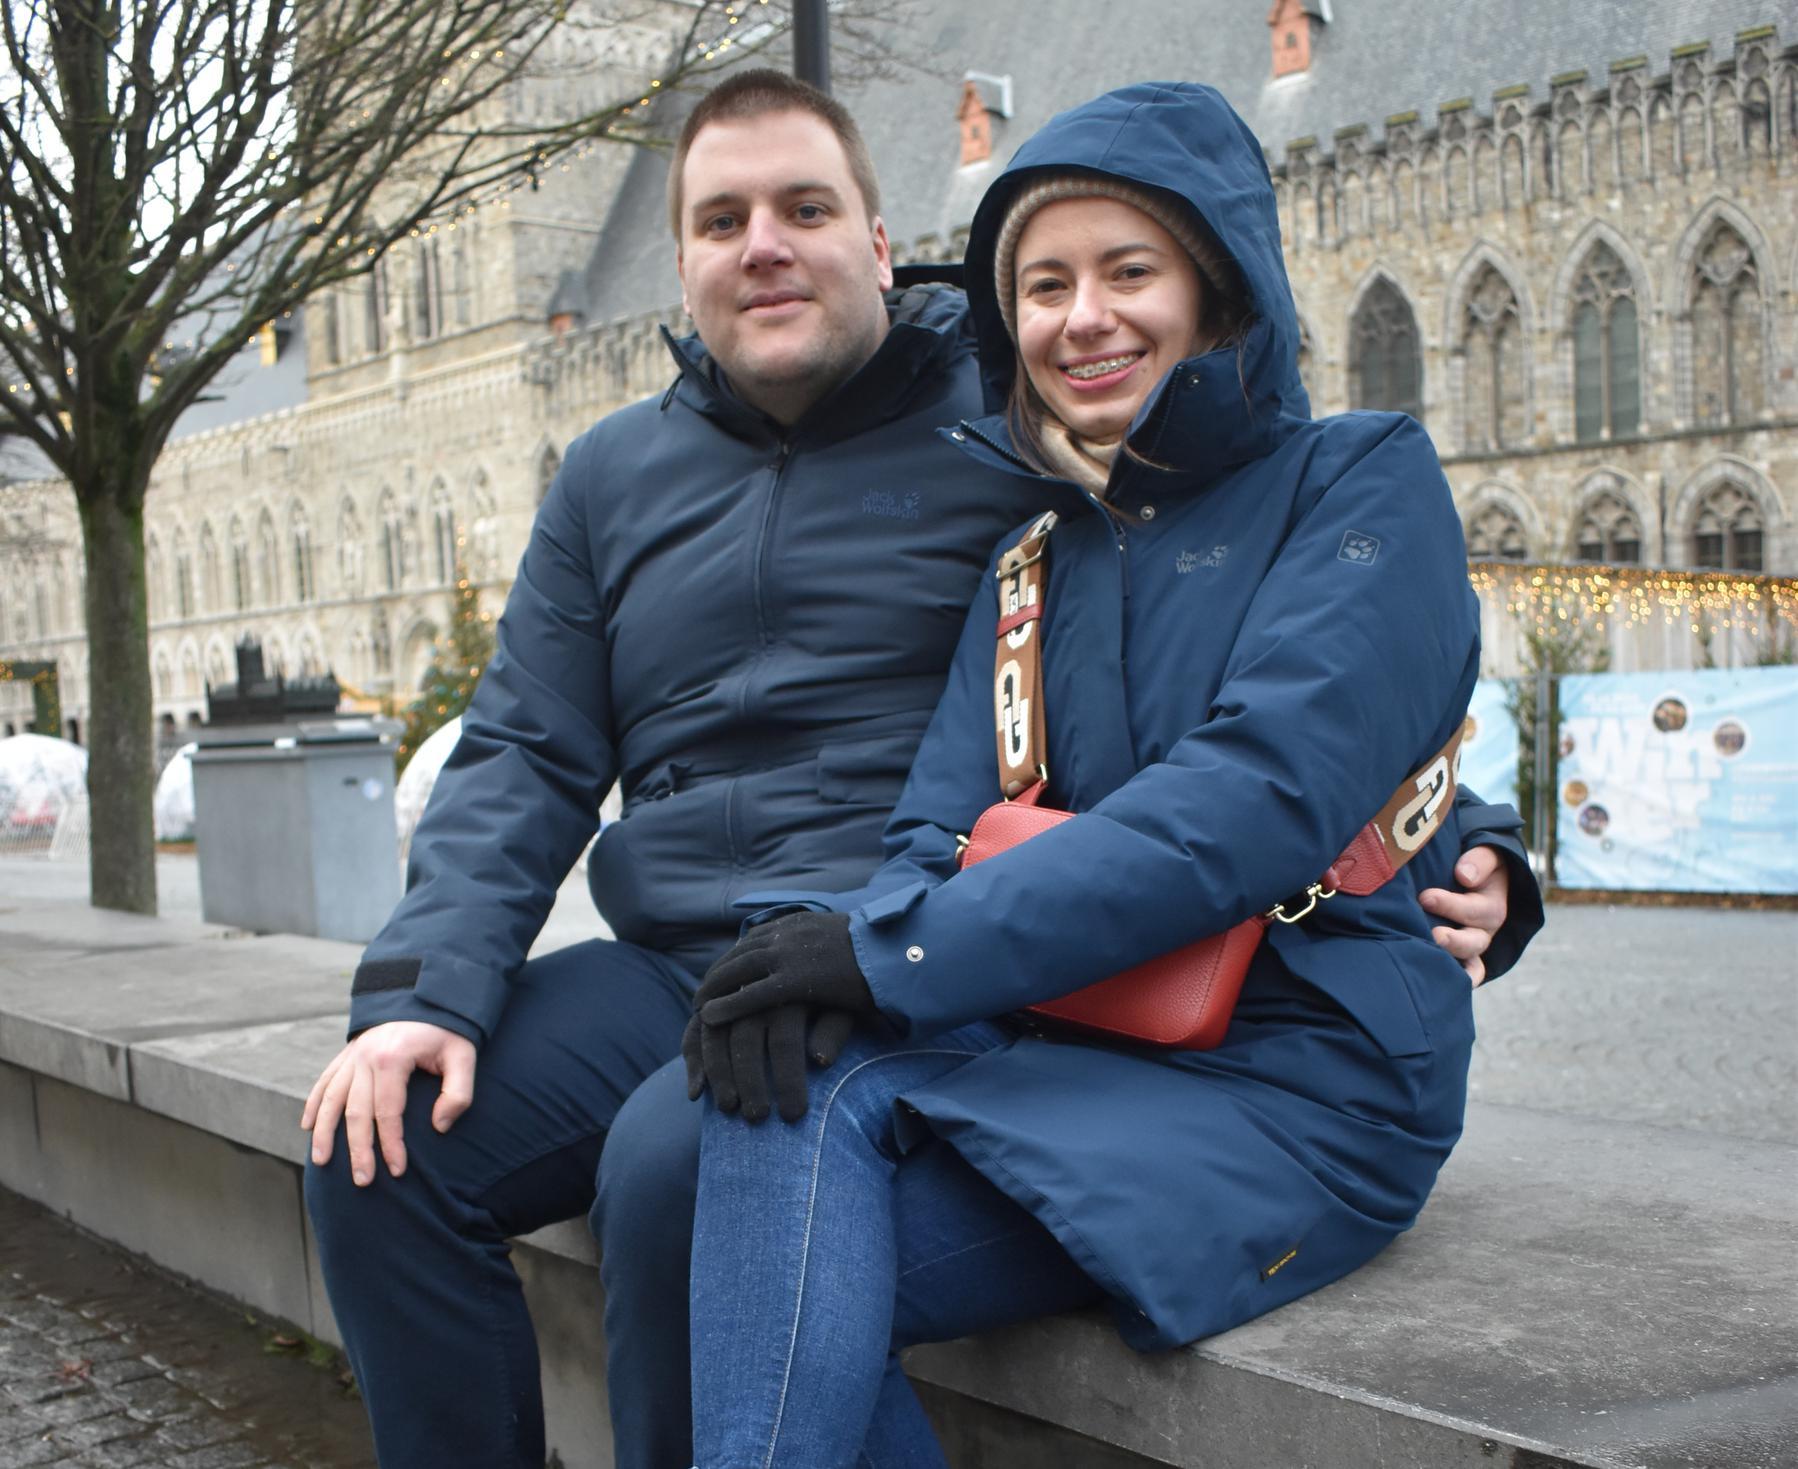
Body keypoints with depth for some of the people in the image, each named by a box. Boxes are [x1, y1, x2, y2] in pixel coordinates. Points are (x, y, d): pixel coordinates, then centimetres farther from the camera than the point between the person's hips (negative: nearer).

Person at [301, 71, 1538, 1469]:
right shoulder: (614, 476, 16)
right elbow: (523, 761, 12)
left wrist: (1463, 847, -16)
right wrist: (427, 987, -4)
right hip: (663, 971, 6)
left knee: (677, 1172, -31)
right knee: (378, 1154, -12)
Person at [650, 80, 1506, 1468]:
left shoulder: (1366, 483, -2)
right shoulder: (1034, 553, 16)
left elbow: (1266, 795, -18)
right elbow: (943, 830, 5)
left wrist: (900, 950, -22)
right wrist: (830, 950, -20)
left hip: (1302, 1077, -5)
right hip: (1083, 1059, 5)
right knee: (788, 1109, -25)